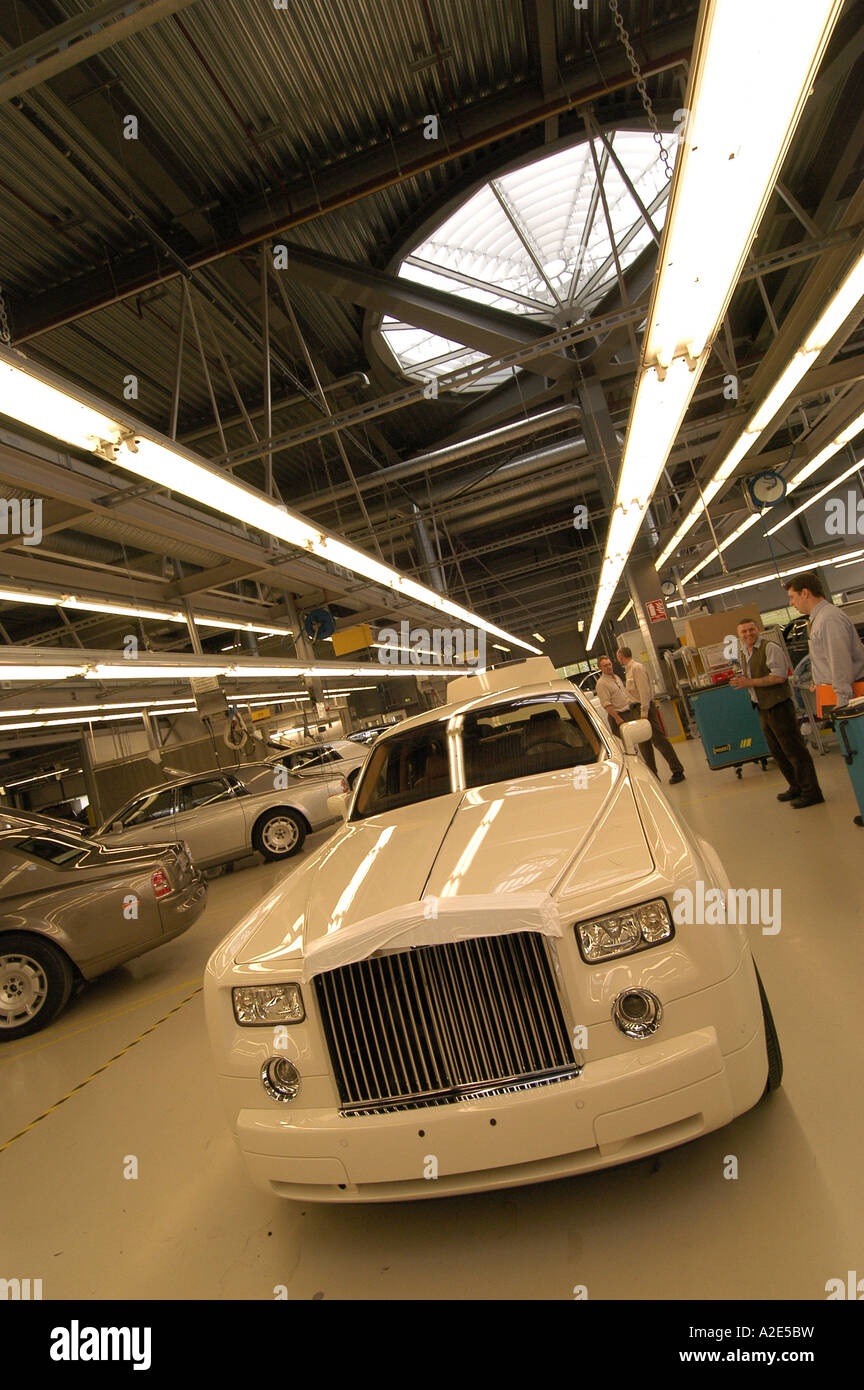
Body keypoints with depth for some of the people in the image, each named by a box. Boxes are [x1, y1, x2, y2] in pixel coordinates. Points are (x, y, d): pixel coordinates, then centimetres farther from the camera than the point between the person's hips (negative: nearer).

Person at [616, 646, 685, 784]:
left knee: (659, 740, -7)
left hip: (644, 707, -9)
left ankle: (677, 771, -2)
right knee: (644, 744, 10)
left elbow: (644, 690, -18)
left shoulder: (637, 667, -12)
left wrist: (644, 713, -22)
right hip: (635, 709, 9)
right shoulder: (628, 670, 16)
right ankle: (652, 774, 17)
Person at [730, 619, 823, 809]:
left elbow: (780, 676, -22)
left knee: (793, 749, -5)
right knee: (777, 752, 16)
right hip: (762, 708, 9)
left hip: (778, 705, -9)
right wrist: (741, 681, 3)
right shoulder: (742, 652, 12)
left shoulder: (770, 648, -14)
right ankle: (796, 788, 28)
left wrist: (750, 682, -21)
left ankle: (811, 792, 3)